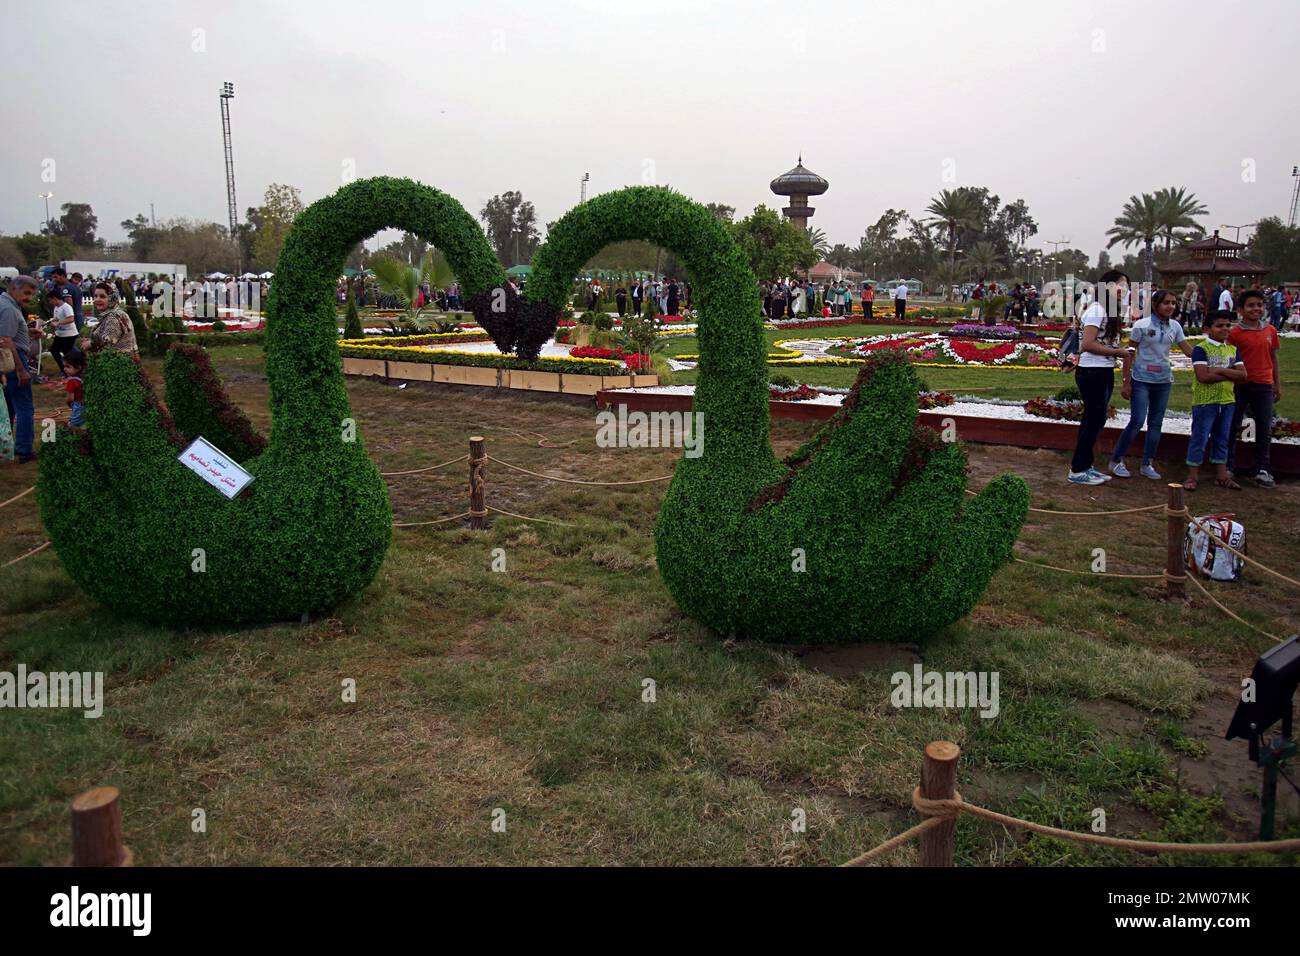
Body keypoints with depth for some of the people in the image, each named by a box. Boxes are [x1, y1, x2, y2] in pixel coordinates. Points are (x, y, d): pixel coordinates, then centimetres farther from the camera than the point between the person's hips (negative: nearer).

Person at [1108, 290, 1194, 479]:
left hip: (1164, 381, 5)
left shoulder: (1174, 326, 6)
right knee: (1137, 422, -10)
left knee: (1156, 423, 8)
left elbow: (1189, 351, 6)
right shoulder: (1142, 325, -7)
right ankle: (1116, 460, 4)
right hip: (1142, 380, -5)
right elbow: (1129, 354, -6)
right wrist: (1126, 382, -9)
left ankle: (1147, 464, 17)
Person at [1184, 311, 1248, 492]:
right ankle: (1192, 476, 7)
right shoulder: (1201, 349, -8)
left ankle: (1221, 476, 21)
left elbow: (1242, 375, 0)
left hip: (1227, 401, 6)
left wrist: (1220, 370, -14)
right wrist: (1229, 375, -11)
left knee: (1222, 439, 13)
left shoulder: (1233, 350, 10)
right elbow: (1203, 376, -20)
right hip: (1205, 402, -6)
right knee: (1199, 439, -1)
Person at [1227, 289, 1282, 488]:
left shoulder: (1270, 331, 6)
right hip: (1240, 385, -3)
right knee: (1233, 427, 6)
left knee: (1264, 430, 6)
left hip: (1264, 386, 4)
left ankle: (1261, 469, 15)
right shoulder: (1235, 333, -7)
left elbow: (1273, 359, 12)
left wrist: (1278, 385, 12)